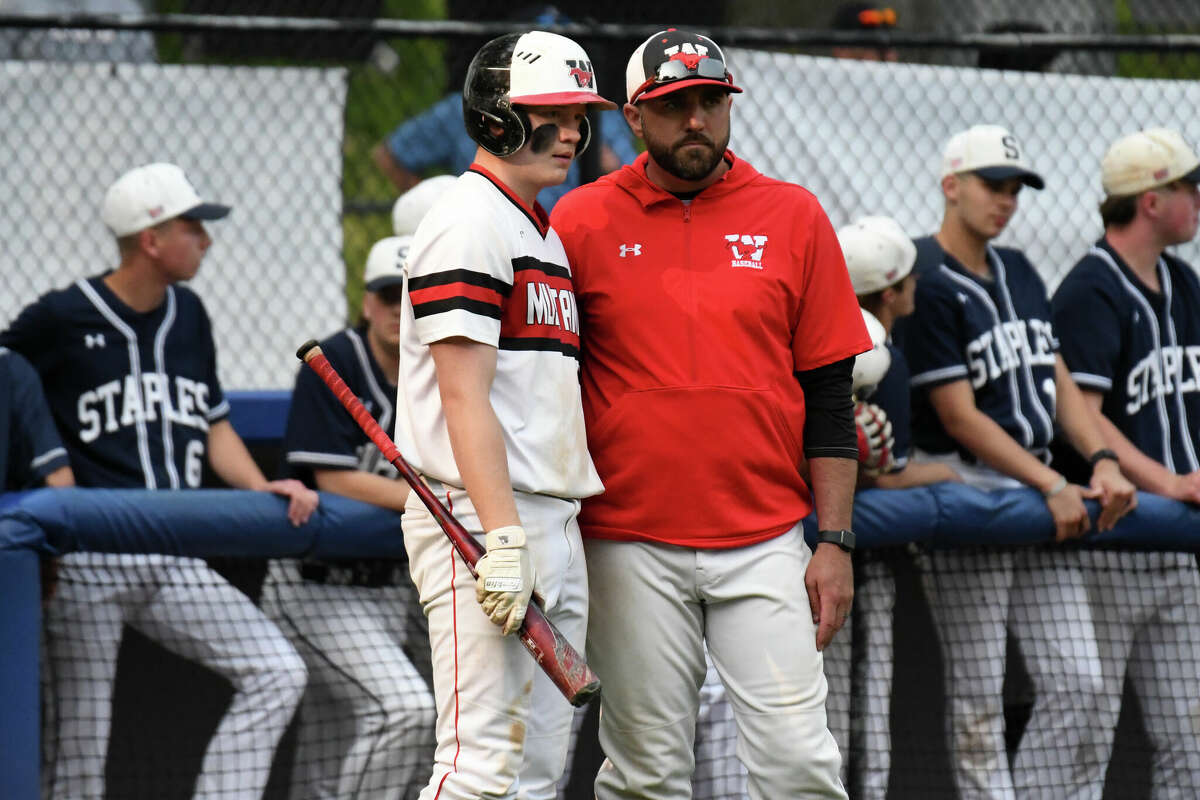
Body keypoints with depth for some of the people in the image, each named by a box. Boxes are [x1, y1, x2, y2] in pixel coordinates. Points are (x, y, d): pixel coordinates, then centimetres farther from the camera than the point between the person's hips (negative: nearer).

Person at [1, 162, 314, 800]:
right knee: (81, 745, -4)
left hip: (175, 566, 6)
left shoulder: (187, 315, 14)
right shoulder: (63, 318, -4)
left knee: (279, 674, -11)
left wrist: (262, 489, 2)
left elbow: (214, 427, 19)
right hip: (87, 562, -6)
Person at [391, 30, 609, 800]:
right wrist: (503, 539, -24)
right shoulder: (470, 223, -9)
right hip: (480, 514, -10)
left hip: (555, 524, 10)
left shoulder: (546, 234, 21)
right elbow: (464, 395, -17)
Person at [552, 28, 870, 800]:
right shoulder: (584, 221, 4)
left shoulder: (793, 217, 6)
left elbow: (829, 395, 7)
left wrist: (835, 541, 0)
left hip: (765, 542, 0)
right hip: (630, 545, 0)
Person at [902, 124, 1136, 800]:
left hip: (1040, 488, 8)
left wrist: (1102, 462, -2)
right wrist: (1052, 485, -17)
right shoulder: (928, 287, -10)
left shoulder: (1020, 273, 16)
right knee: (979, 696, -5)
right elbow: (959, 418, -14)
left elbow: (1058, 382, 14)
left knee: (1076, 680, 2)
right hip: (966, 488, -8)